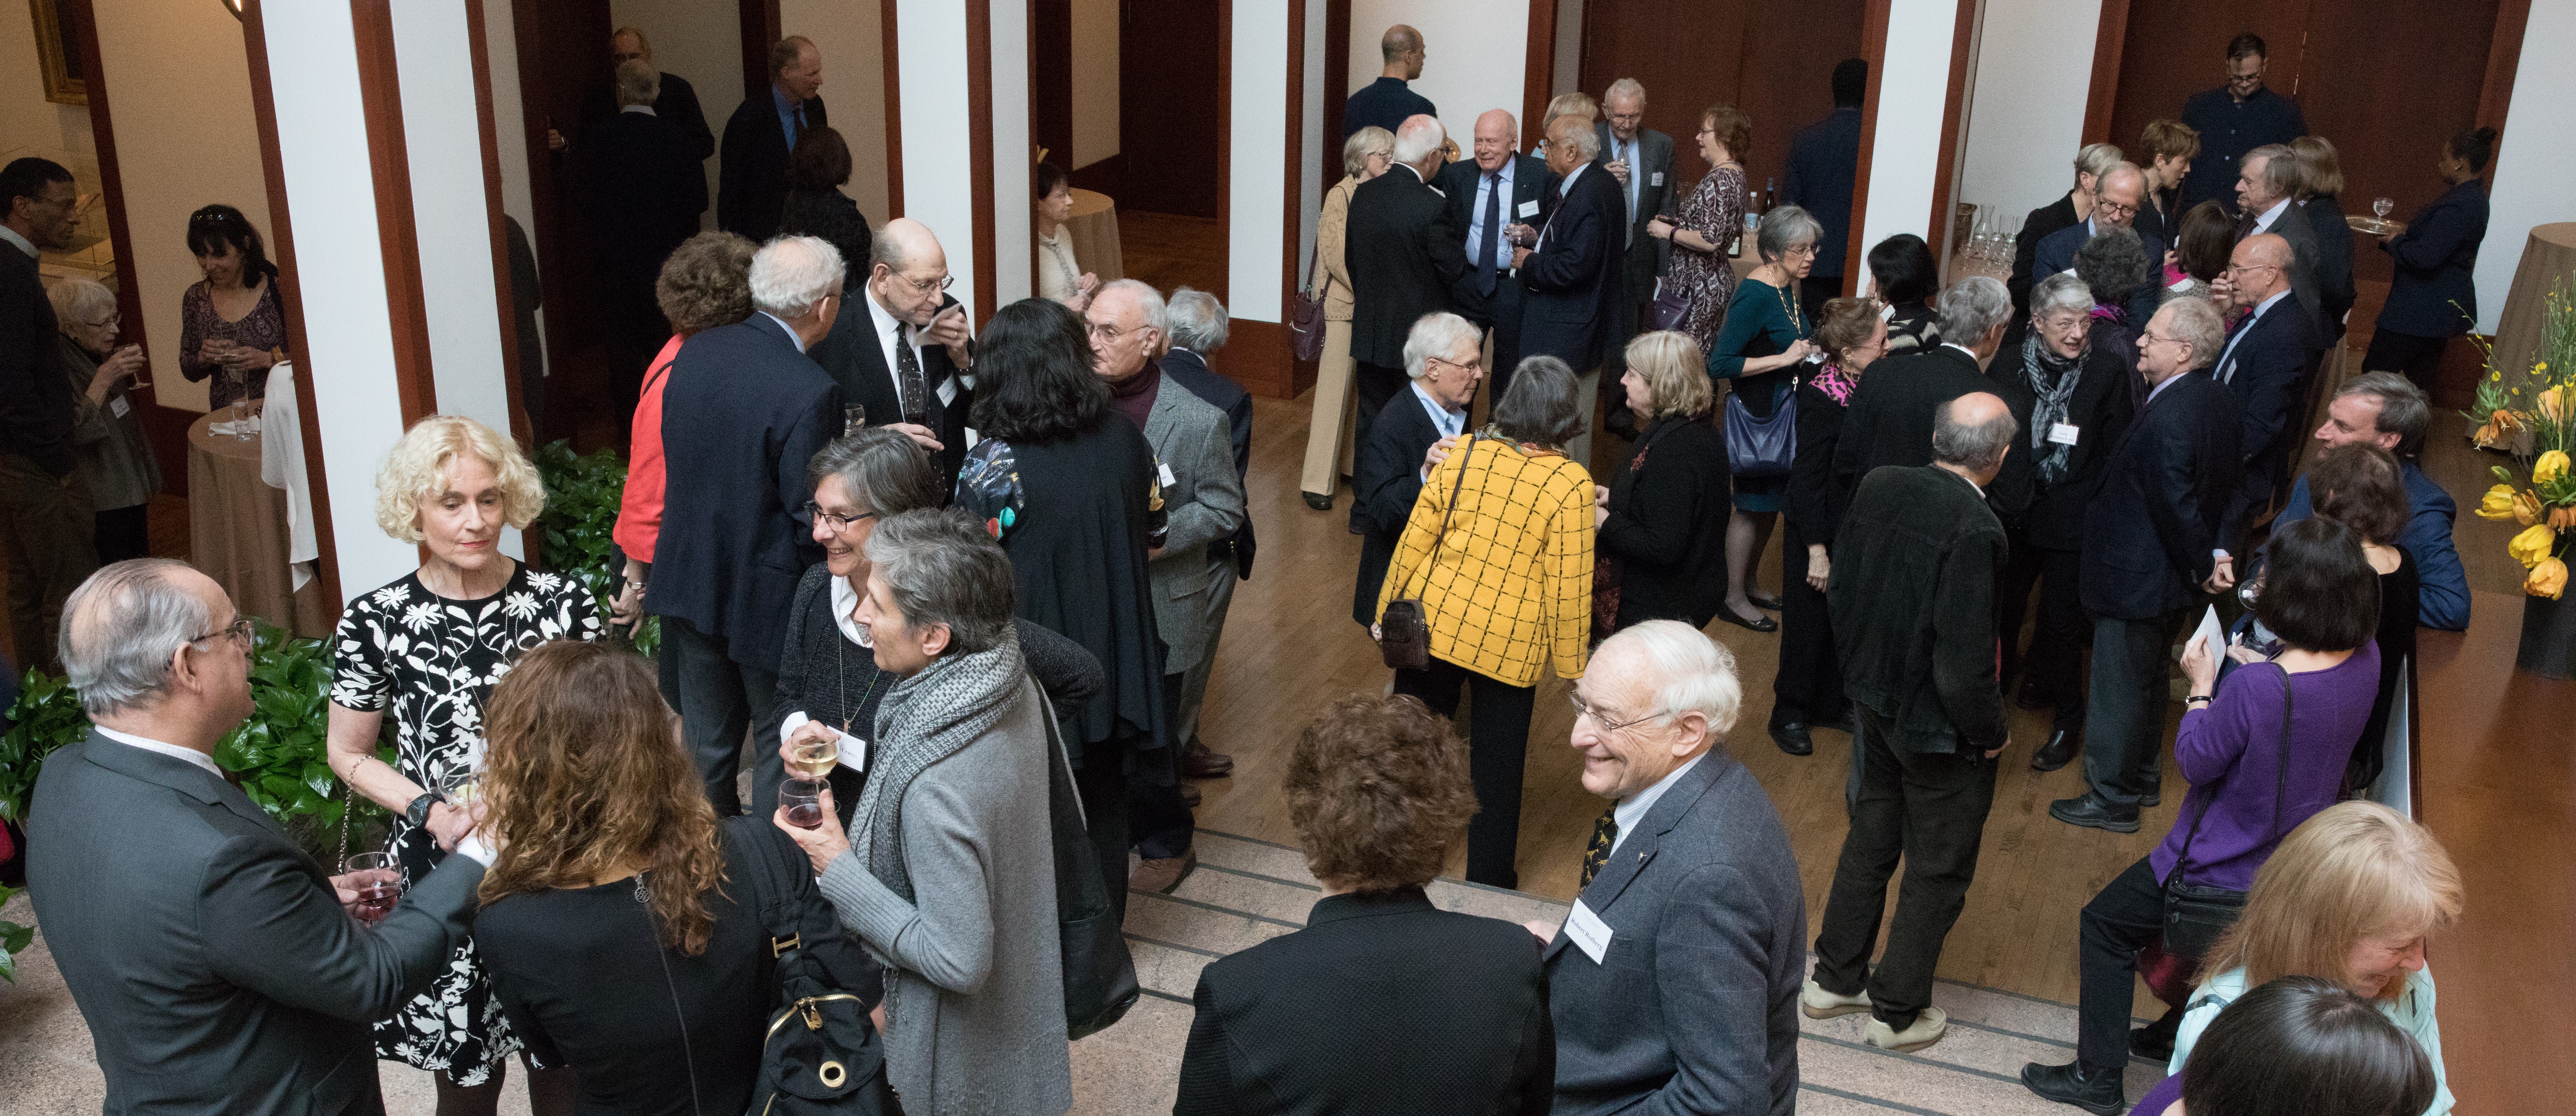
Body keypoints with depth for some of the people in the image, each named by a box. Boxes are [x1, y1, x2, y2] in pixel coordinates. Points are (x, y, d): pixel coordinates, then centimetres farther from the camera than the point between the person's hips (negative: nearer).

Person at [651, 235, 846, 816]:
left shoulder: (694, 352, -2)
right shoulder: (810, 393, -24)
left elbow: (676, 462, 8)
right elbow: (813, 521, -21)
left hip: (689, 580, 7)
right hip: (764, 594, -7)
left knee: (707, 742, 21)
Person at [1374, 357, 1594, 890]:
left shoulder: (1463, 455, -7)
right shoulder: (1571, 484, -15)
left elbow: (1414, 540, -3)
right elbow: (1568, 584, -12)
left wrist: (1387, 614, 10)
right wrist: (1571, 661, 1)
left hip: (1435, 621, 3)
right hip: (1510, 641, -3)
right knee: (1497, 765, 16)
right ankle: (1488, 882, 30)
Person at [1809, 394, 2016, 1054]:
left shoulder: (1879, 486, -8)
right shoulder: (1975, 529, -29)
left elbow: (1839, 591, 3)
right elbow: (1966, 664, -27)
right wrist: (1990, 734, -10)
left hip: (1874, 700, 7)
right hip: (1938, 726, -7)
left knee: (1872, 835, 25)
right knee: (1939, 869, 14)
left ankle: (1835, 980, 39)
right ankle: (1897, 1012, 29)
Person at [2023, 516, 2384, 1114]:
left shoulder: (2256, 687, -36)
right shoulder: (2366, 662, -13)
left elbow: (2196, 762, -20)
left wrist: (2202, 686, -9)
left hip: (2228, 867, -7)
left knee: (2106, 923, 14)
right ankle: (2183, 1032, 54)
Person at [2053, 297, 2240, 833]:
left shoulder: (2168, 418, -31)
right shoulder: (2215, 398, -1)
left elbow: (2176, 506, -27)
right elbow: (2226, 483, 8)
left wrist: (2203, 566, -12)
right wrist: (2214, 556, 7)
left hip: (2137, 581, -10)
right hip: (2173, 576, 10)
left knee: (2118, 690, 7)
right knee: (2149, 680, 25)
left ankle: (2112, 800, 23)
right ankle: (2142, 778, 42)